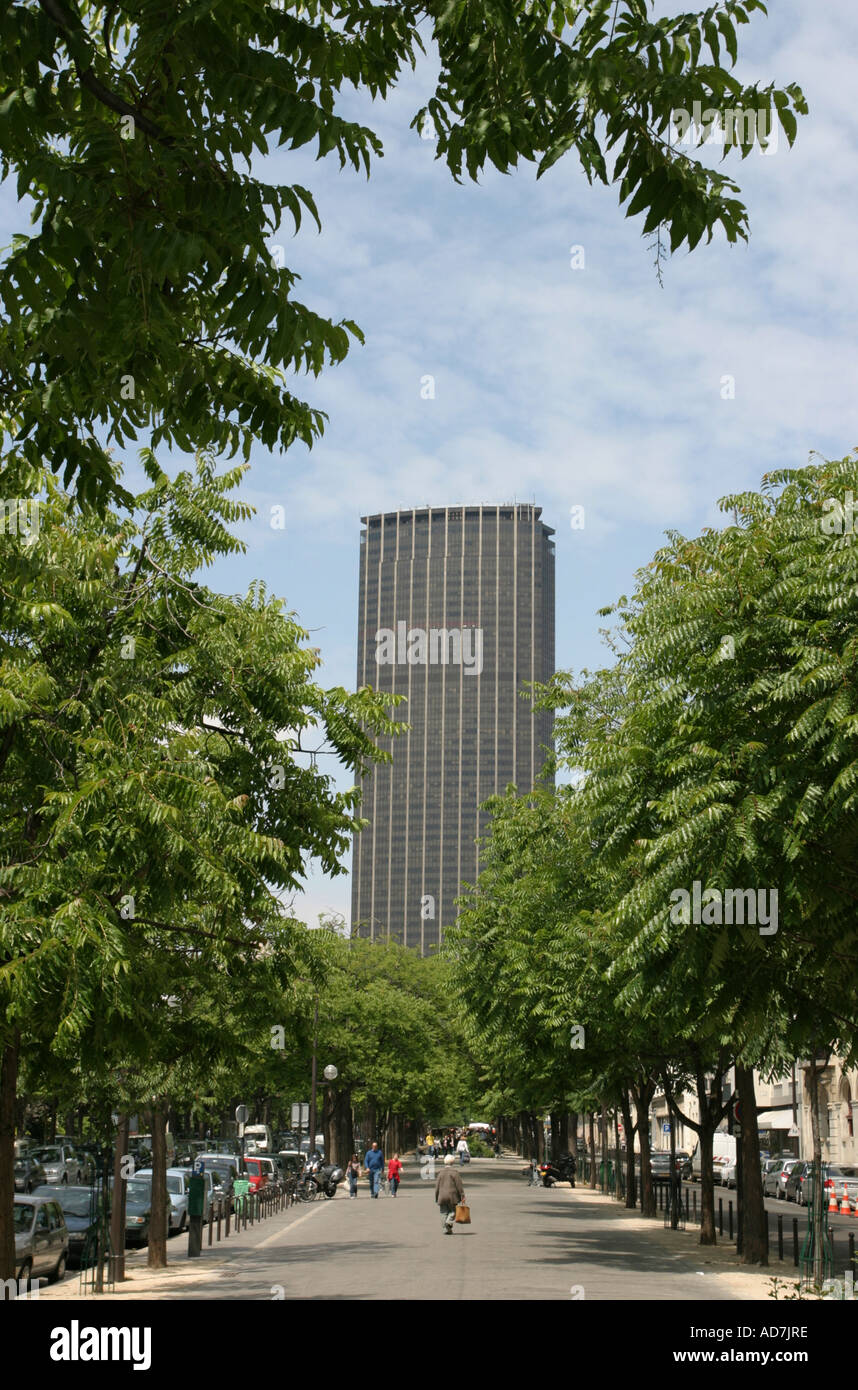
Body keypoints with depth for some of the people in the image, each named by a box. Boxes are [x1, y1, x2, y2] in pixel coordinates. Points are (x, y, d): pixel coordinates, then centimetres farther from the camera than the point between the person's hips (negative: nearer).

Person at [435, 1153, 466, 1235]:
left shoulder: (441, 1172, 4)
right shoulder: (454, 1172, -7)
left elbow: (437, 1186, 6)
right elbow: (459, 1185, -8)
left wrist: (437, 1198, 13)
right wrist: (462, 1196, -3)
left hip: (442, 1196, 3)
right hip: (452, 1196, -3)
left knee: (444, 1213, 9)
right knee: (453, 1211, 8)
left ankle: (446, 1229, 3)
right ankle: (449, 1222, -17)